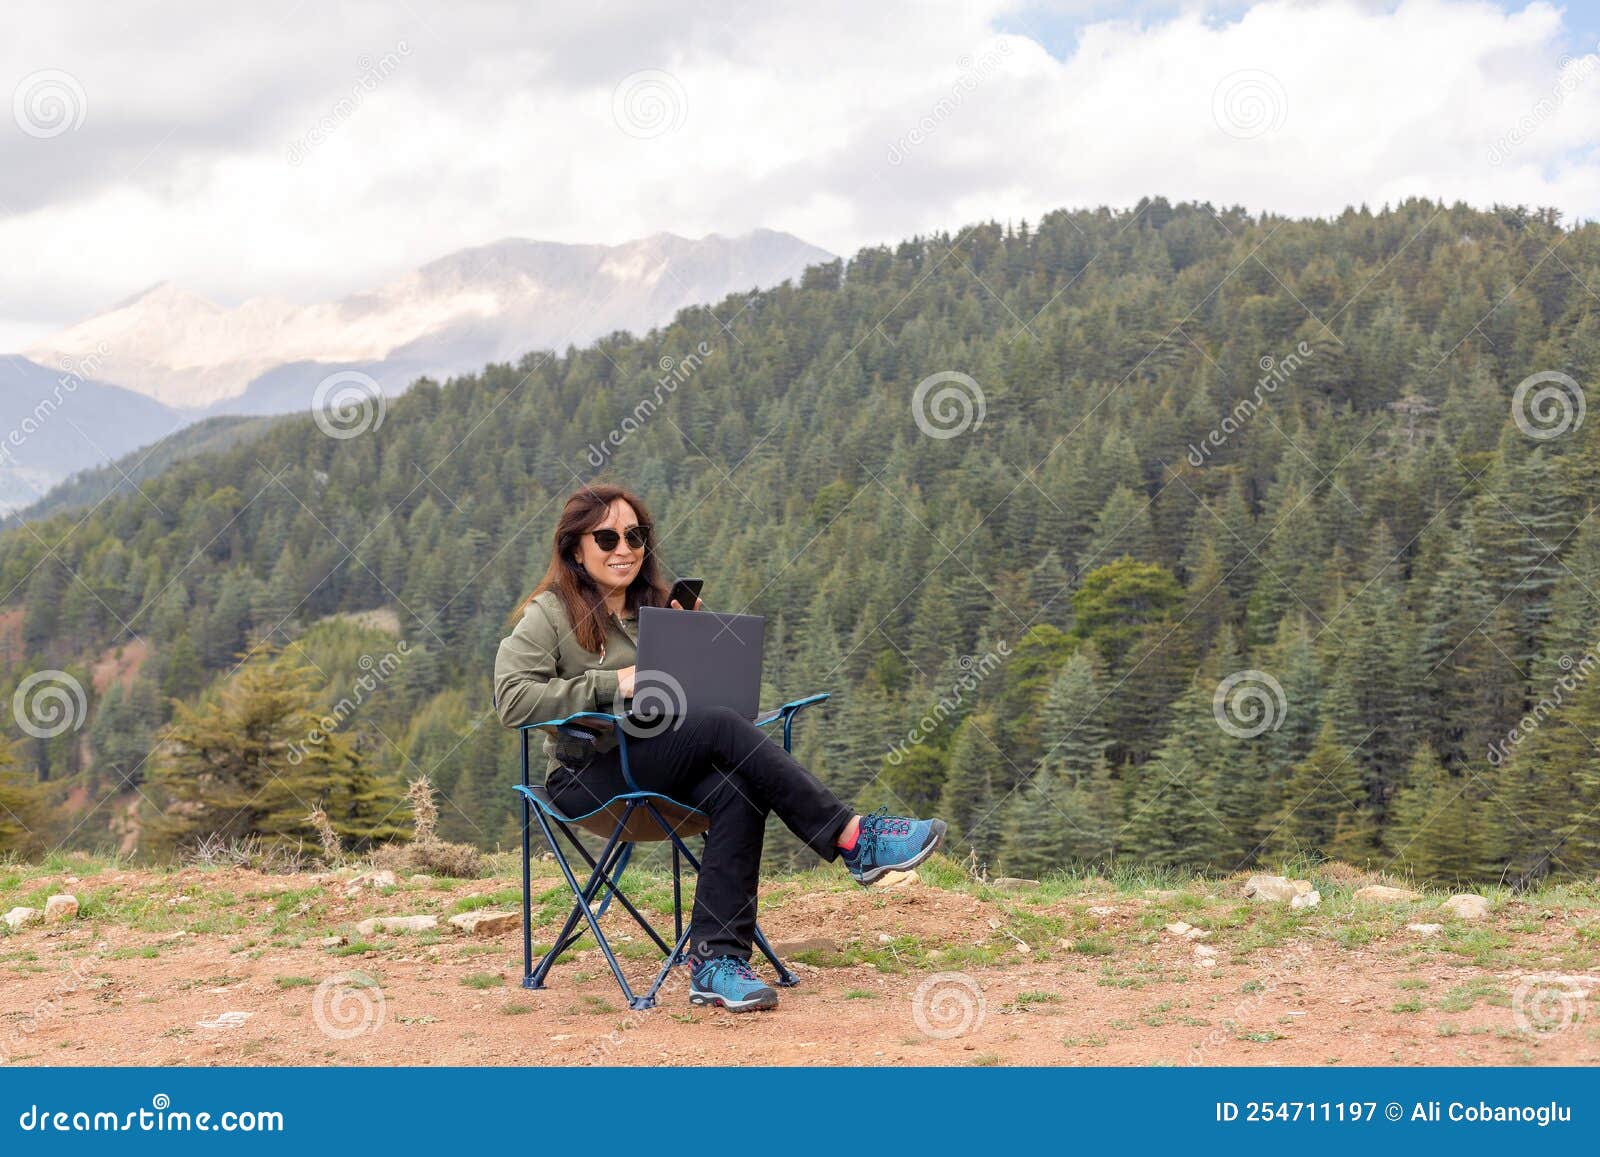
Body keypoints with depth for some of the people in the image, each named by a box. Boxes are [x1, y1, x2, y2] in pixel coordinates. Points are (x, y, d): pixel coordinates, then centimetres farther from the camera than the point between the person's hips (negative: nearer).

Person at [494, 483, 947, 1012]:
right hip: (587, 779, -6)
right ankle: (853, 839, -29)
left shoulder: (651, 605, 19)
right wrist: (613, 684, -20)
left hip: (656, 769, 6)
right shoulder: (550, 614, -1)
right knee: (722, 727, -29)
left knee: (737, 794, -29)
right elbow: (512, 700, -16)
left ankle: (715, 962, -34)